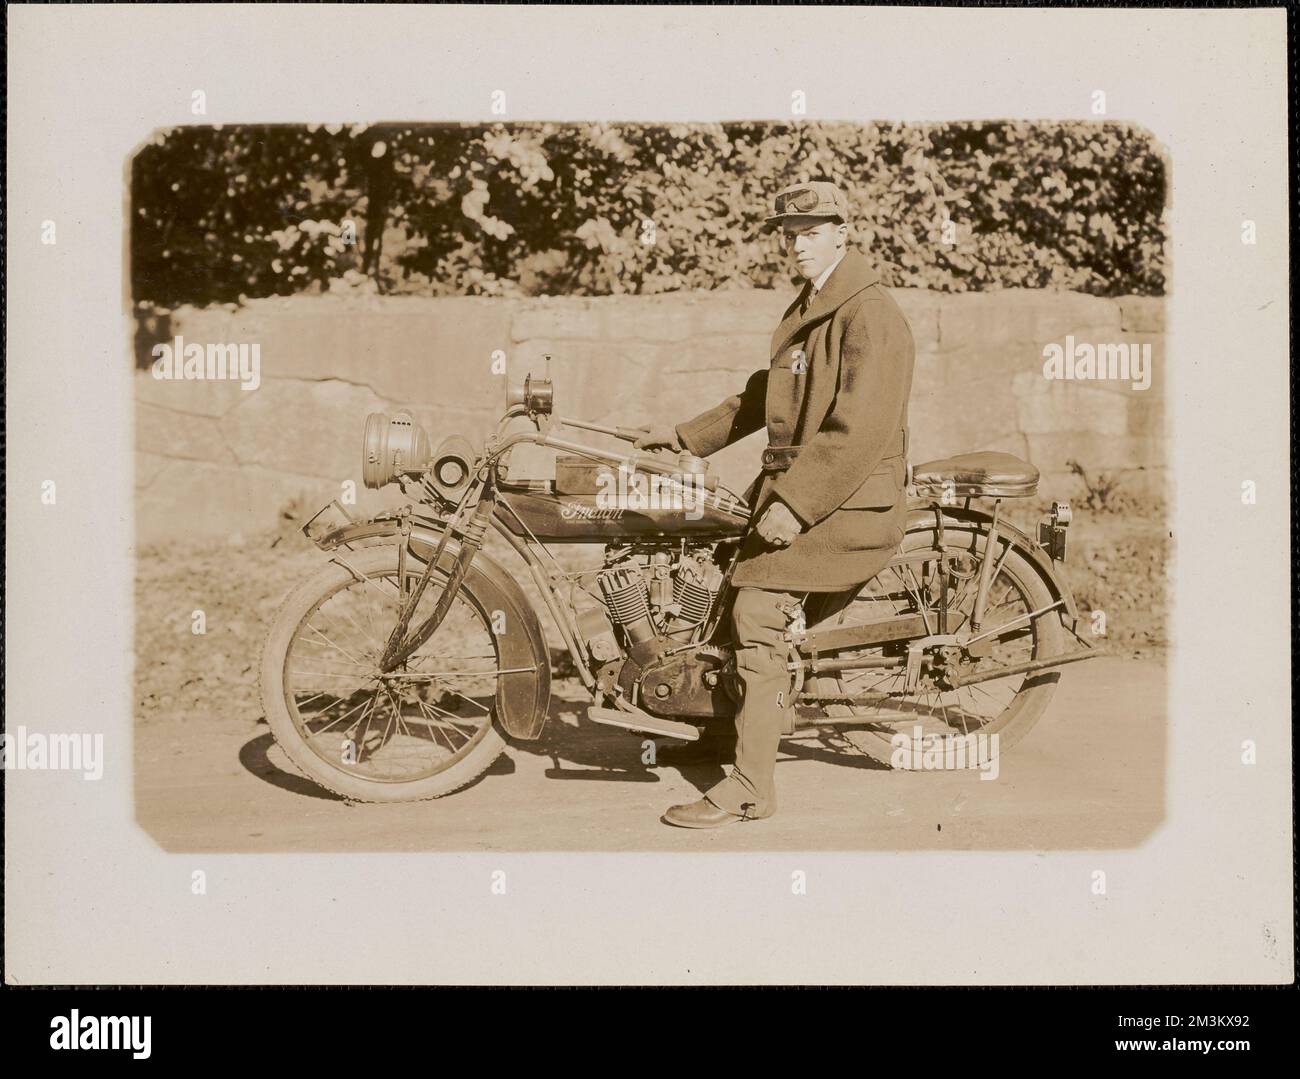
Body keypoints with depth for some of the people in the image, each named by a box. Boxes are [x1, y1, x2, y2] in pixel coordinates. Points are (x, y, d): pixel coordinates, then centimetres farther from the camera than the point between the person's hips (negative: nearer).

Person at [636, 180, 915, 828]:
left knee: (758, 610, -19)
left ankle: (751, 787, -16)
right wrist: (685, 436, 27)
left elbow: (860, 429, -22)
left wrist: (793, 505, -26)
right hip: (791, 488, 10)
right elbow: (763, 397, 29)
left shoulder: (871, 315, -13)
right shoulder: (805, 312, 20)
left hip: (850, 502, -10)